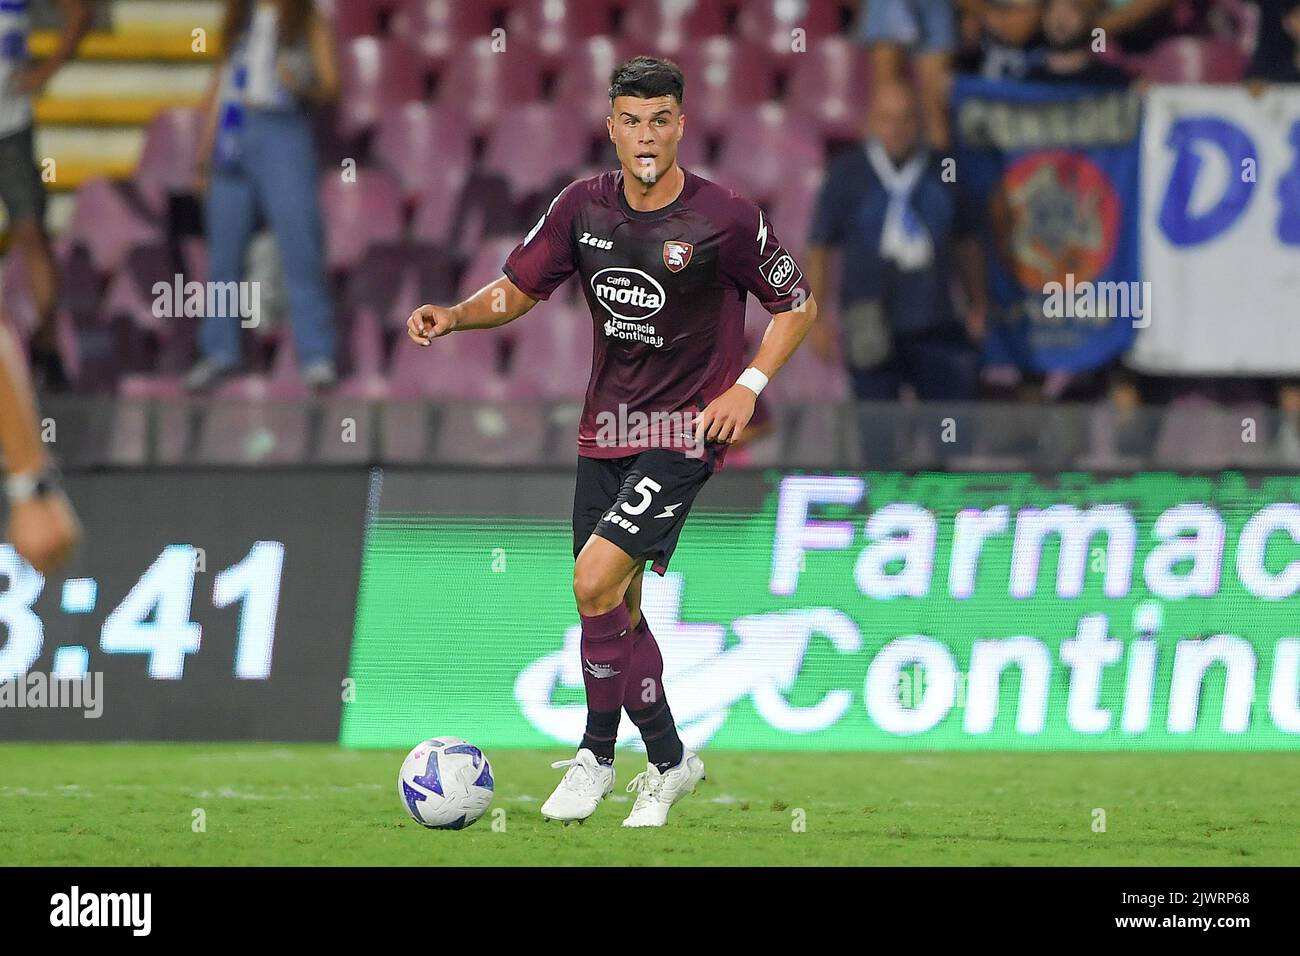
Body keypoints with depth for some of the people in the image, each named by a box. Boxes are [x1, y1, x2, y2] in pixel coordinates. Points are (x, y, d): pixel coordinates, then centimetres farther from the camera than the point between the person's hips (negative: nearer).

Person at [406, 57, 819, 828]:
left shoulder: (725, 218, -13)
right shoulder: (584, 207, -1)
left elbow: (798, 304, 0)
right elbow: (519, 291, 9)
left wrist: (748, 386, -12)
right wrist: (452, 317, -10)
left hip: (685, 430, -6)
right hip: (607, 430, 6)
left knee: (596, 582, -18)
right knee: (616, 607, 9)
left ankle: (600, 756, -2)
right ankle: (668, 762, 27)